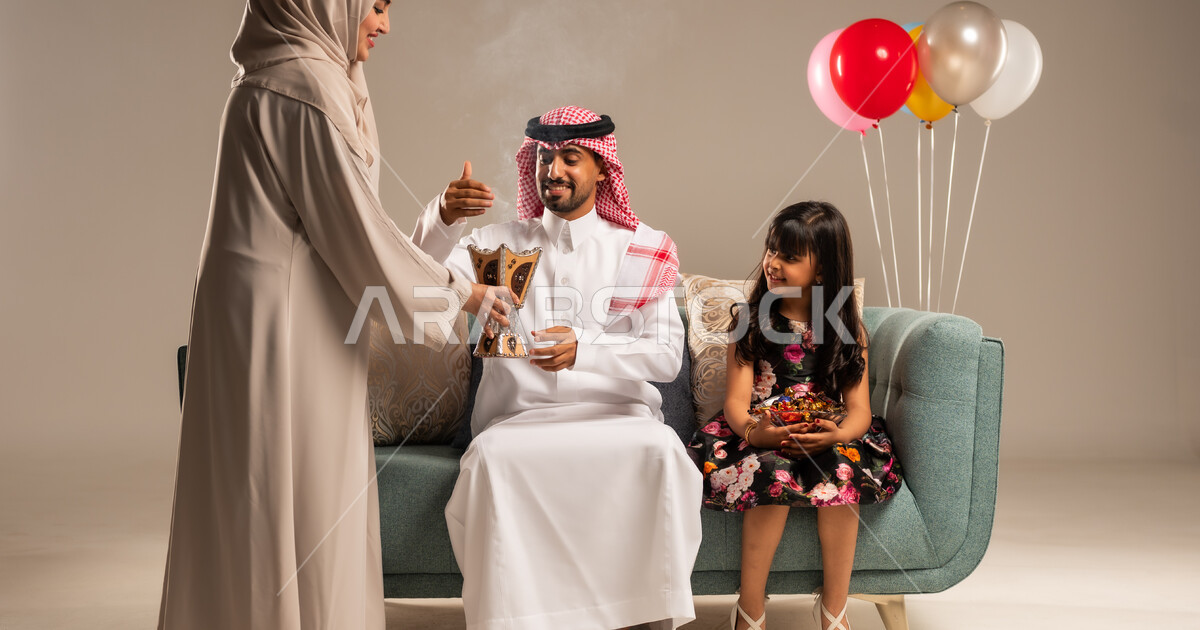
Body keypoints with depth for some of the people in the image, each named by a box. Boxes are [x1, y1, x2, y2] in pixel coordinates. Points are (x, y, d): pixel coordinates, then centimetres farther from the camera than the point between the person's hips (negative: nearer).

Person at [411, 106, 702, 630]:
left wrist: (583, 350, -17)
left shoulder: (637, 249, 12)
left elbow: (667, 355, 0)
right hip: (520, 417, 1)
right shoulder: (503, 242, 16)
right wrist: (444, 217, -21)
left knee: (659, 449, -33)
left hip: (615, 412, 0)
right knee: (492, 454, -33)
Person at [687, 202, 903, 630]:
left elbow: (859, 408, -2)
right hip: (760, 437, -1)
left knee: (842, 469, -32)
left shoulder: (848, 330, 6)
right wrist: (753, 431, -29)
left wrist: (837, 434, -27)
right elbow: (736, 400, -5)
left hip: (827, 438, 1)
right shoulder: (750, 320, 4)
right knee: (773, 473, -33)